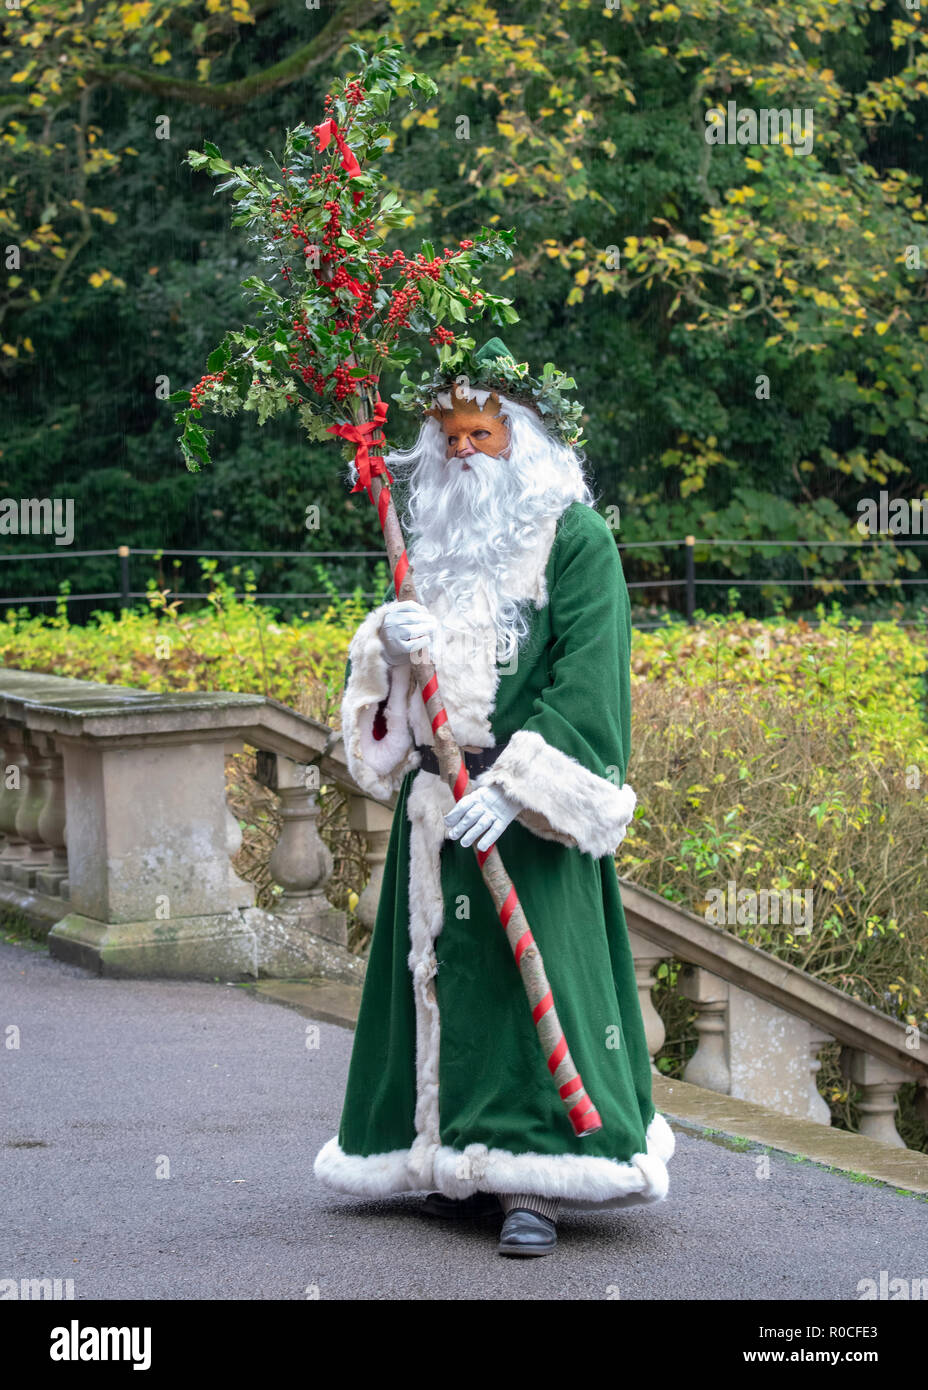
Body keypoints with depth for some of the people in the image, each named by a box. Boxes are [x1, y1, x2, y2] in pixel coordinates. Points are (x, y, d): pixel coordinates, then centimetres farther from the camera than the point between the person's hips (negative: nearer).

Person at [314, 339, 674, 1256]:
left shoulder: (576, 538, -4)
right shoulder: (437, 541, 17)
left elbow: (585, 680, -12)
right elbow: (398, 668, 19)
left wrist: (515, 787, -21)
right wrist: (391, 638, -6)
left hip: (527, 812, -6)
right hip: (438, 803, 6)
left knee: (531, 974, -10)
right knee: (447, 972, 6)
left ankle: (535, 1180, -10)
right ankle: (461, 1167, 12)